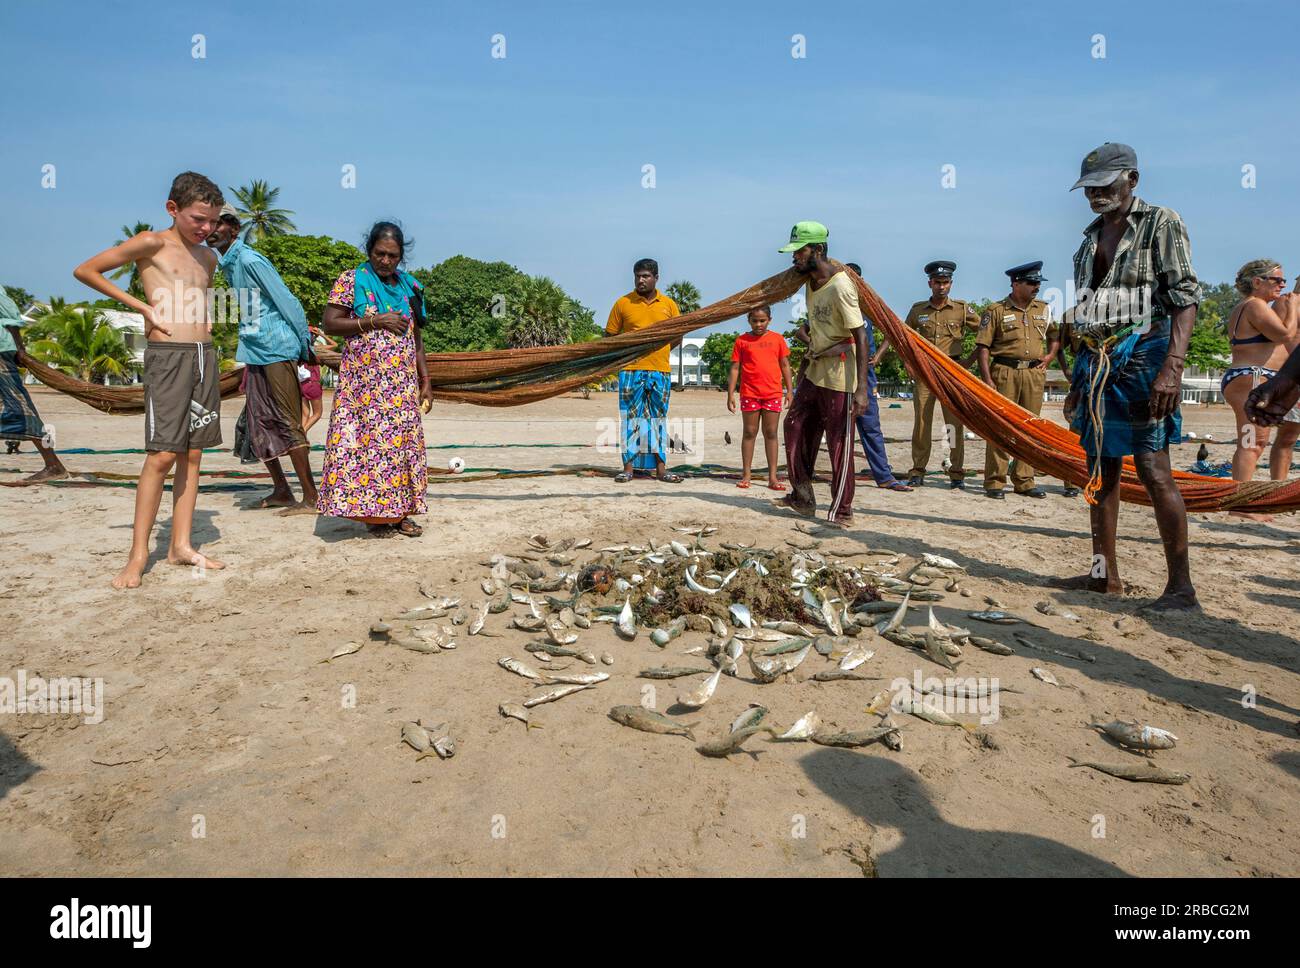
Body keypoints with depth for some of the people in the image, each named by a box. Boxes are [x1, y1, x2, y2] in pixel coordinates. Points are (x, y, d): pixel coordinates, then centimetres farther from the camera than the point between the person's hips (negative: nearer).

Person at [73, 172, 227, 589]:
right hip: (167, 355, -7)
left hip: (204, 355, 7)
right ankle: (138, 555, -4)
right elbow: (85, 270, -3)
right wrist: (141, 307, -7)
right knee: (162, 454, -11)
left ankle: (181, 545, 12)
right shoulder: (152, 243, -2)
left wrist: (205, 320, 13)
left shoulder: (208, 257, 17)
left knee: (192, 454, 6)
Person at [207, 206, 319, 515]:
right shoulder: (227, 264, 16)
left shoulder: (250, 260, -12)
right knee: (258, 424, 11)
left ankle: (311, 498, -3)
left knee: (289, 424, -8)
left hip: (277, 350, -9)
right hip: (254, 352, 9)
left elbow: (288, 302, -13)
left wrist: (305, 348, -9)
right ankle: (281, 491, 21)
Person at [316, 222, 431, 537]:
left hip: (403, 383, 5)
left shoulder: (410, 286, 13)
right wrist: (373, 321, -15)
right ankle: (372, 513, 1)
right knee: (367, 440, -7)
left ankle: (399, 511, 11)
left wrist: (425, 379, 12)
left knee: (404, 441, 3)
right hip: (364, 380, -4)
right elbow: (329, 323, -6)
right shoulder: (351, 280, 0)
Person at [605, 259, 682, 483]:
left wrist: (658, 352, 3)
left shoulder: (668, 304, 8)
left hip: (661, 371, 2)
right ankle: (629, 467, 7)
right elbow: (610, 336, 7)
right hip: (630, 371, -2)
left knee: (659, 419, 8)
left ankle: (660, 468, 14)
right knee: (631, 418, 1)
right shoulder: (623, 303, 3)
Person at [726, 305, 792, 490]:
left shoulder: (777, 339, 6)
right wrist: (730, 394, -3)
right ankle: (746, 475, 10)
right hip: (749, 394, 0)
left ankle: (772, 477, 5)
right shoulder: (742, 340, 4)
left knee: (771, 434, 3)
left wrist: (789, 390, 5)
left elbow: (785, 365, 10)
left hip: (773, 393, 1)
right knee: (749, 433, 5)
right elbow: (735, 368, 3)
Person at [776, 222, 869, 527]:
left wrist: (861, 388, -27)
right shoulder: (810, 282, 8)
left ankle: (841, 513, 8)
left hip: (839, 378, -10)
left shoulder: (840, 286, -20)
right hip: (815, 372, 10)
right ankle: (802, 498, 25)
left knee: (840, 446, -3)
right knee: (796, 428, 14)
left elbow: (860, 338, -22)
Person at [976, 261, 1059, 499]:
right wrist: (987, 378, -12)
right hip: (1005, 372, -5)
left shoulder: (1043, 310, 14)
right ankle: (994, 482, 1)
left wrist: (1049, 356, 10)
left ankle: (1024, 481, 14)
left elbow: (1054, 337, 29)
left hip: (1034, 373, 5)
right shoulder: (996, 310, -1)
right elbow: (983, 346, -5)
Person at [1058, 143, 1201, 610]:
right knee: (1100, 466, 7)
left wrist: (1173, 367, -23)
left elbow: (1185, 298, -11)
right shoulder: (1091, 237, 18)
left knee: (1153, 468, -11)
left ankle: (1181, 585, -5)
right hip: (1096, 358, 7)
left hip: (1141, 354, -7)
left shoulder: (1161, 223, -2)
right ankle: (1104, 573, 14)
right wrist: (1079, 379, 18)